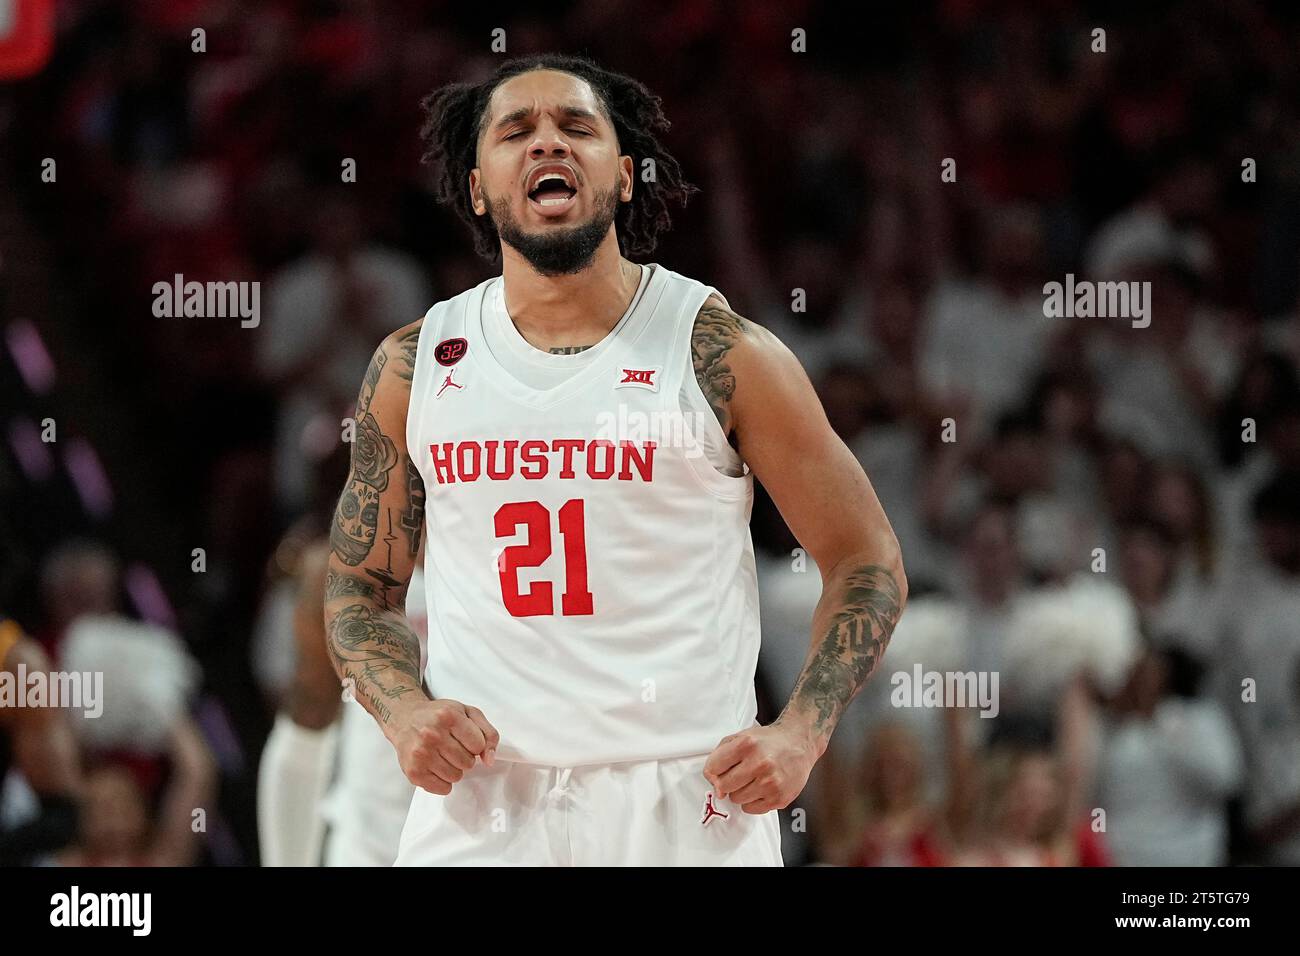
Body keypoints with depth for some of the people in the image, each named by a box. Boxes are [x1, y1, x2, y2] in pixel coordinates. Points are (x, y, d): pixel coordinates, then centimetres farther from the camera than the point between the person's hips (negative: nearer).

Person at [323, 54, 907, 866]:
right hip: (480, 800, 2)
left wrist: (800, 733, -9)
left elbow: (866, 560, 3)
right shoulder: (413, 369, 6)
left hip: (686, 800, -2)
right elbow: (361, 588, 15)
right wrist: (403, 711, -4)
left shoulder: (723, 355, -2)